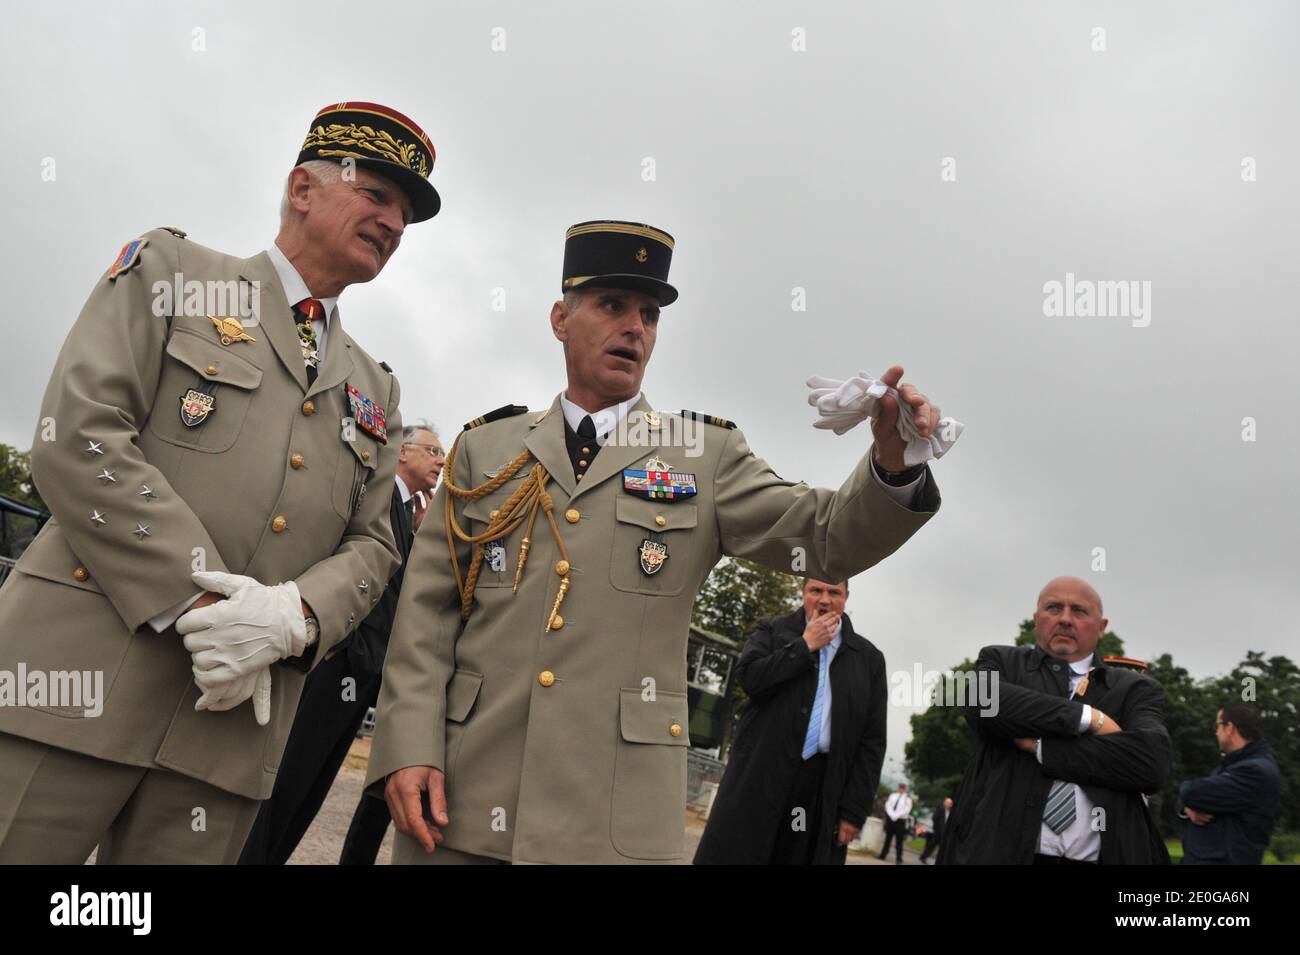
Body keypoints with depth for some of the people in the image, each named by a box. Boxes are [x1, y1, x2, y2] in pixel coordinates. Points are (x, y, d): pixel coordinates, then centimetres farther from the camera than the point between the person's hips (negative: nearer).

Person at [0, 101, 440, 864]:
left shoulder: (375, 391, 16)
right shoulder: (170, 271, 5)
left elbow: (372, 545, 11)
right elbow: (79, 437, -8)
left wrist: (294, 614, -11)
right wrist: (194, 600, -15)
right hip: (74, 683, -3)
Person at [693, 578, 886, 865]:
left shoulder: (869, 657, 9)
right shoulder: (772, 630, 8)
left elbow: (872, 739, 6)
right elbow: (748, 677, -11)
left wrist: (854, 810, 0)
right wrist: (805, 645, -7)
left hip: (824, 788, 1)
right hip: (762, 772, -1)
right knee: (730, 855, -3)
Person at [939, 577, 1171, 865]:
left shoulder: (1134, 689, 6)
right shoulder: (1002, 662, 6)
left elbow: (1153, 761, -11)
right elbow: (986, 703, -16)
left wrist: (1041, 747, -12)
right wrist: (1090, 717, -13)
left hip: (1101, 857, 1)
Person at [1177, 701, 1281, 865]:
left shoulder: (1257, 772, -17)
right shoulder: (1235, 763, 16)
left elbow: (1193, 793, -22)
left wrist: (1186, 787, 2)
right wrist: (1188, 807, -9)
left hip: (1222, 860, -9)